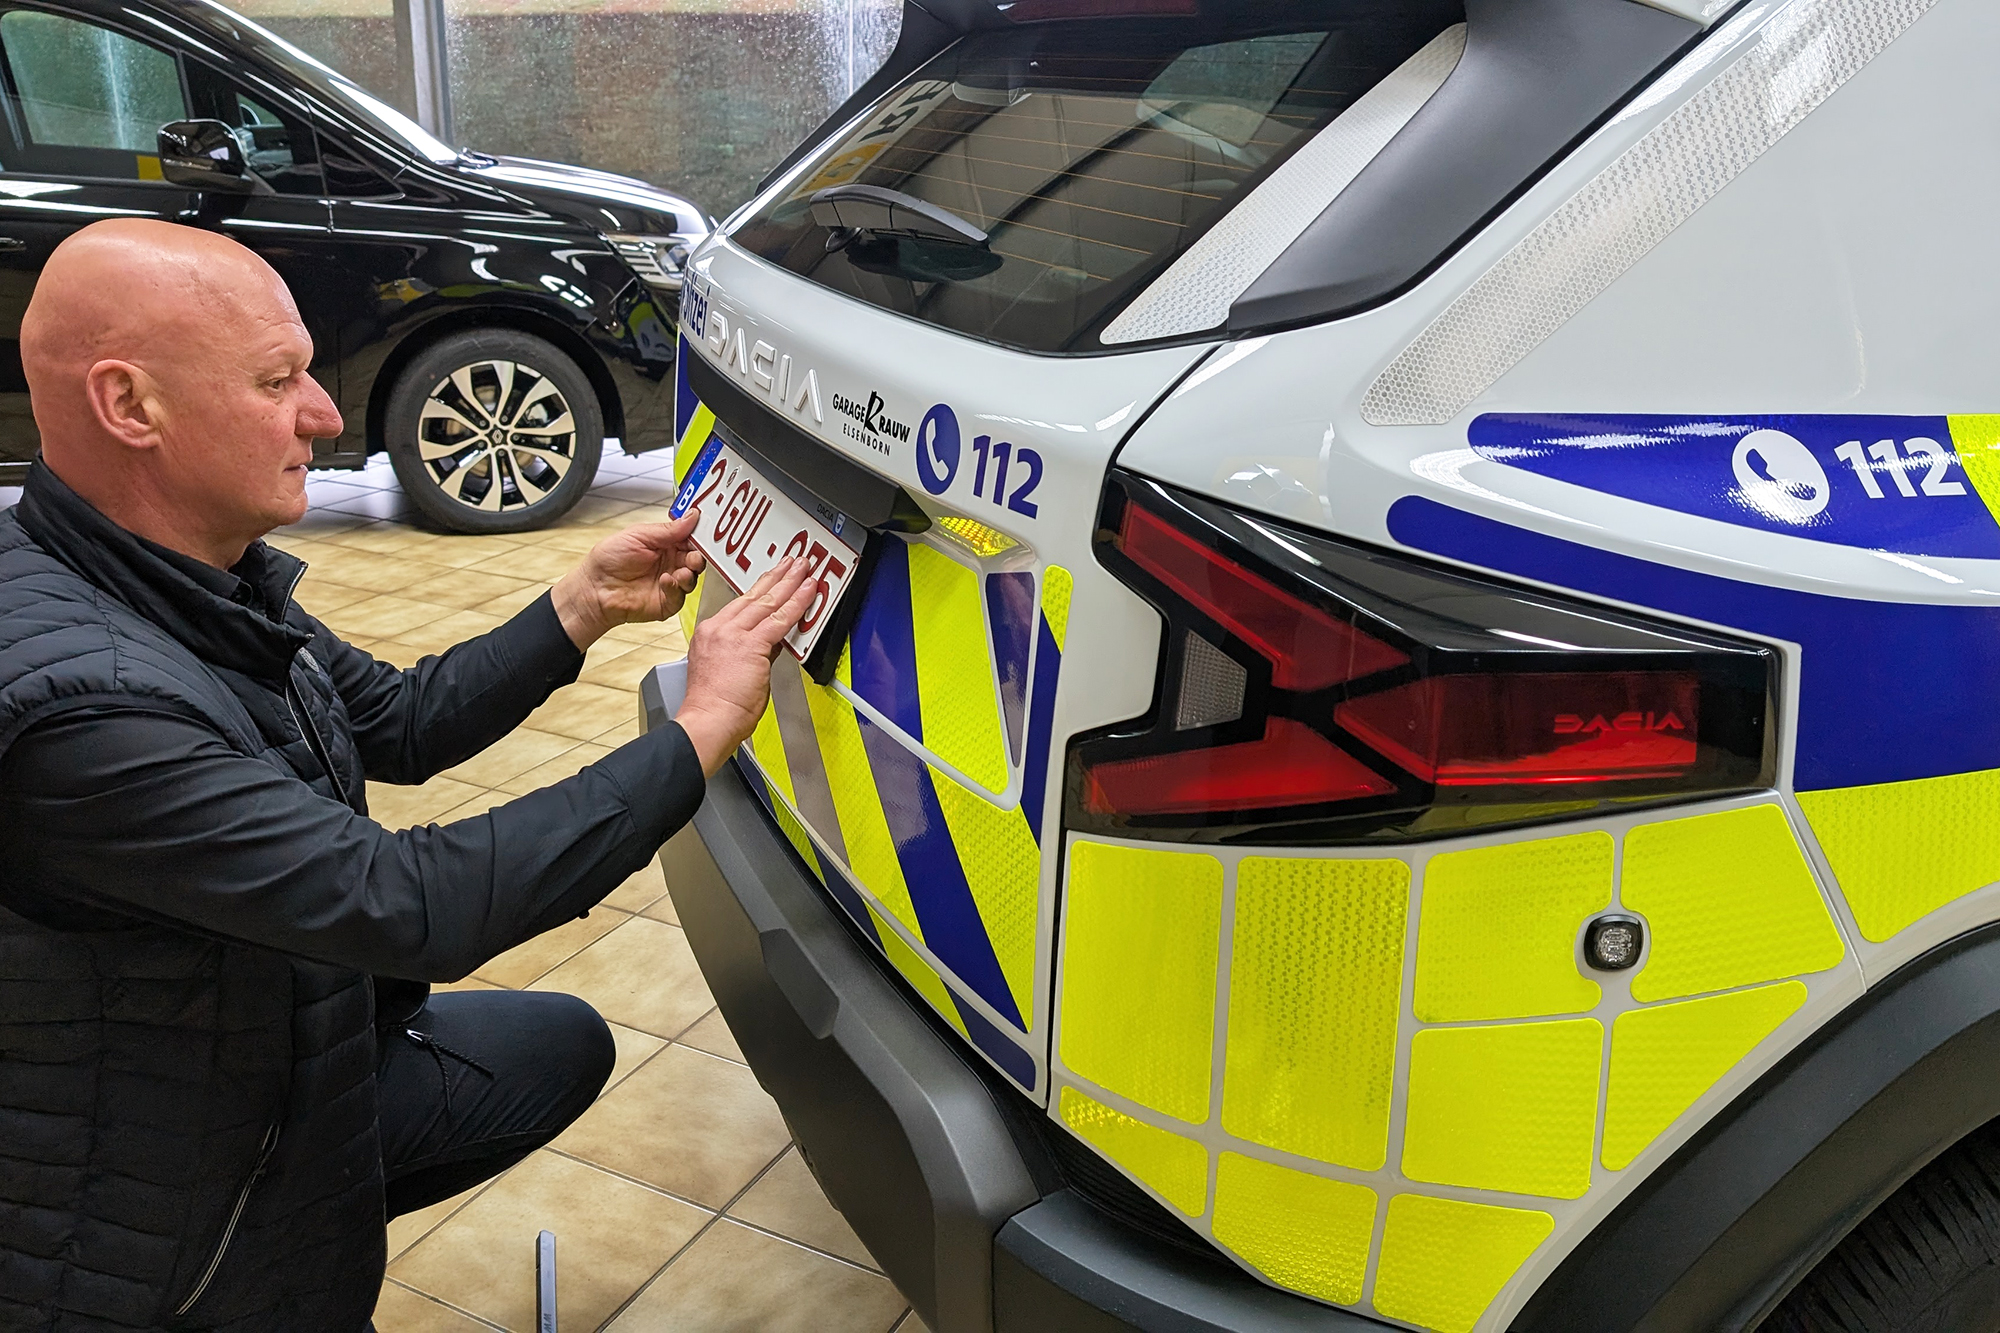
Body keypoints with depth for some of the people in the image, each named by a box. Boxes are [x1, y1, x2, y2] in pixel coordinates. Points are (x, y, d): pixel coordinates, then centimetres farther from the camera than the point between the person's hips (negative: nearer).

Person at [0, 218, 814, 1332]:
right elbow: (407, 907, -34)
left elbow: (402, 724, 8)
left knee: (565, 1045, 17)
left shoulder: (206, 580, -4)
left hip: (288, 1062, 8)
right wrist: (701, 732, -29)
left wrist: (588, 606, -4)